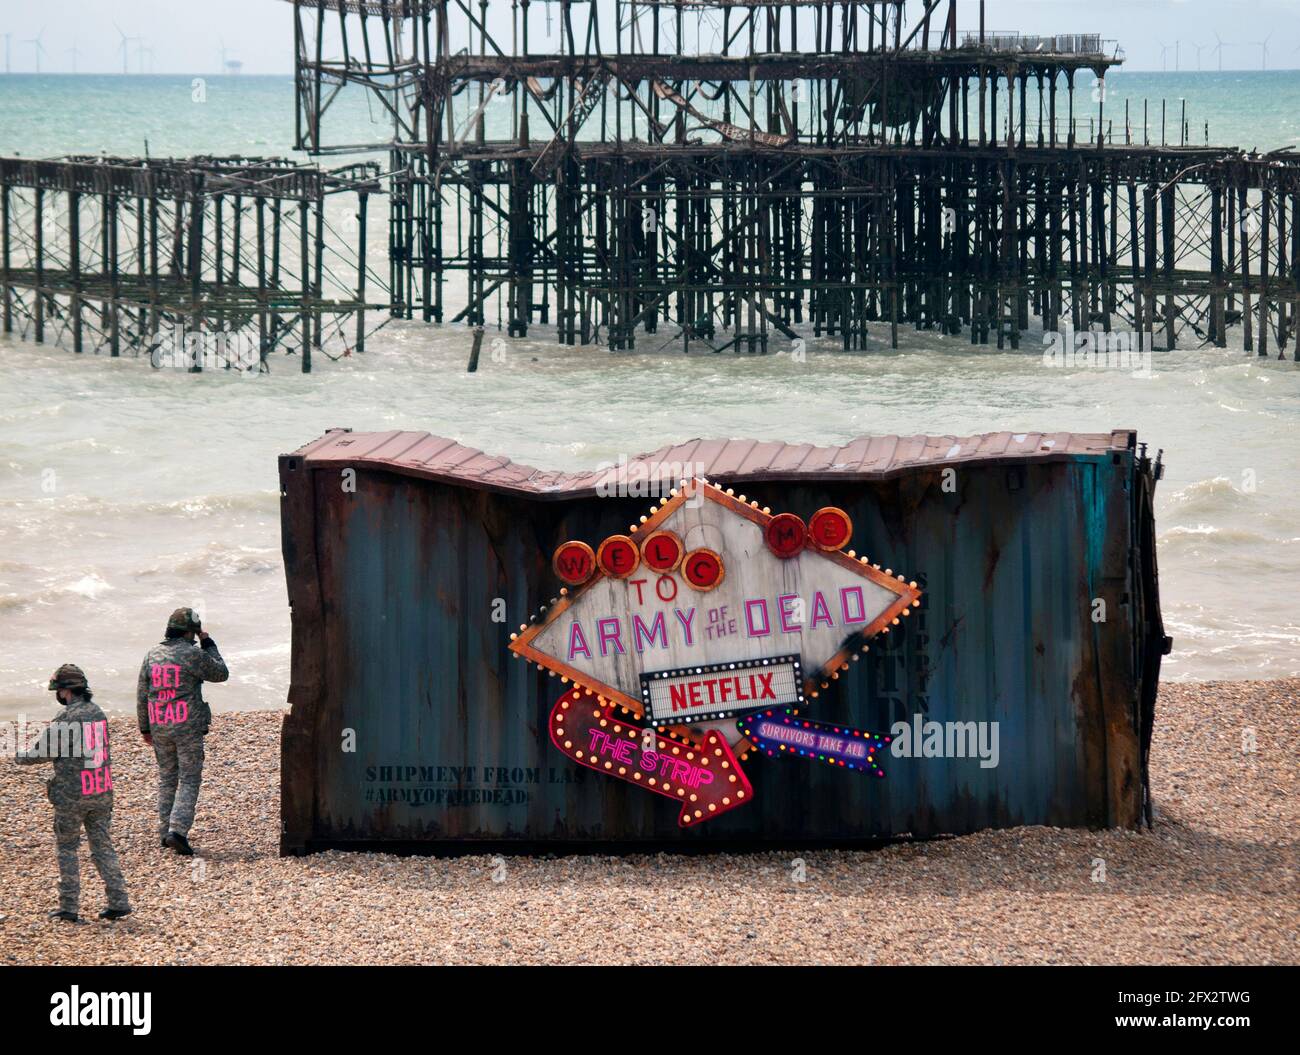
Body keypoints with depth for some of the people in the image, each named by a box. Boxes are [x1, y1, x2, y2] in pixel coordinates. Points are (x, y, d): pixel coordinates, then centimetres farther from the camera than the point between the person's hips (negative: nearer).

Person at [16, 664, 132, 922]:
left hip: (72, 795, -6)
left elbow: (42, 753, -8)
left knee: (67, 848, 8)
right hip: (102, 792, 6)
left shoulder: (66, 720, -17)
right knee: (102, 845, 12)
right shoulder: (97, 712, 6)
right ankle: (119, 902, 5)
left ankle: (69, 907, 9)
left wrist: (21, 757, 14)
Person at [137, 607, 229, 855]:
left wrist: (145, 728, 17)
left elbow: (142, 694, 8)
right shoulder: (193, 654, -12)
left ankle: (165, 832, 18)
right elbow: (220, 674, 3)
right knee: (189, 780, 0)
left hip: (160, 727, 5)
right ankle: (177, 830, -14)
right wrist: (208, 644, 10)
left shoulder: (152, 655, 4)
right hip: (189, 726, -5)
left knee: (167, 779, 16)